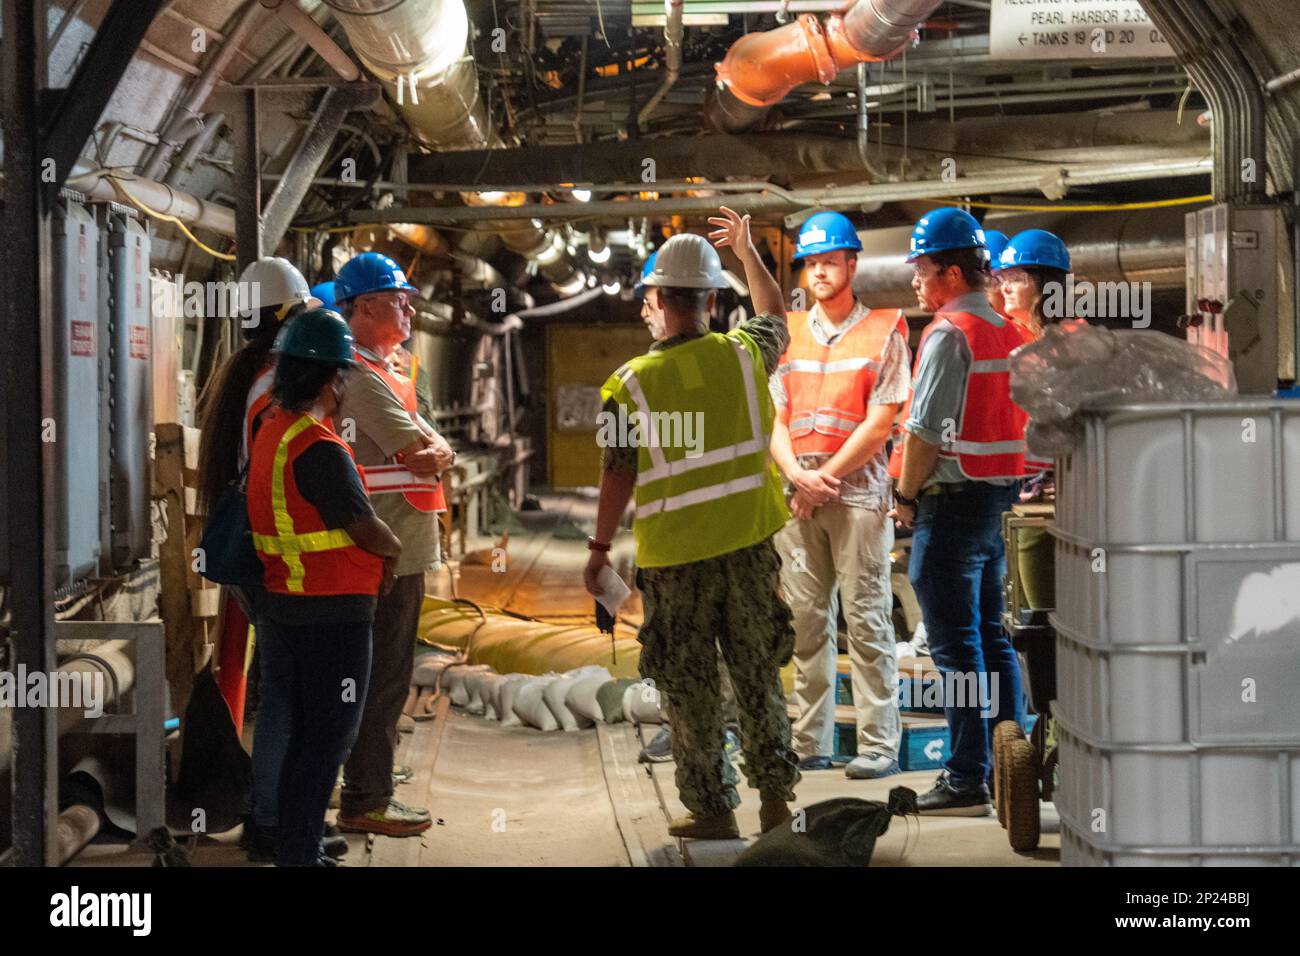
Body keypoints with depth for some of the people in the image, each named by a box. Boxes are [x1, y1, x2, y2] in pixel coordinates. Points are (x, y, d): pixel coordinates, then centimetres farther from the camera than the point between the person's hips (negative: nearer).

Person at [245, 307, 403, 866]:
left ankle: (295, 850, 26)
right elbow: (366, 531, -16)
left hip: (283, 605, 9)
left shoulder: (270, 430, 8)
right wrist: (393, 549, 6)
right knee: (326, 739, -1)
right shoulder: (320, 449, -21)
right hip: (332, 614, -9)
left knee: (306, 735, 18)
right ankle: (299, 855, 3)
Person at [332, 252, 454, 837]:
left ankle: (367, 789, 25)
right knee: (382, 679, -5)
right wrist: (432, 453, 0)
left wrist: (432, 453, -5)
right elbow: (424, 454, -19)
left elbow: (439, 452, 15)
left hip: (391, 549, 11)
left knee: (381, 677, 16)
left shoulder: (380, 372, 18)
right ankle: (365, 803, 0)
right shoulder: (362, 377, -16)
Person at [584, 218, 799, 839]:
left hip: (674, 555, -3)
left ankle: (712, 808, 14)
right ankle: (775, 794, 19)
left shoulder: (631, 384, -11)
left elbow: (618, 476, -7)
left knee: (689, 685, 8)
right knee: (758, 672, 14)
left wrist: (600, 548, 5)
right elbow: (775, 317, 20)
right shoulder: (745, 354, -4)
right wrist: (748, 251, 32)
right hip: (748, 543, 3)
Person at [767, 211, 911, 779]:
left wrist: (826, 479, -9)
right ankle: (811, 743, 11)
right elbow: (774, 418, 11)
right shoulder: (789, 334, 15)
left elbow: (880, 423, -5)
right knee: (806, 623, 6)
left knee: (867, 621, -5)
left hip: (858, 494, -4)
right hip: (797, 496, 5)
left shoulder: (883, 333, 2)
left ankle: (879, 744, -3)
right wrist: (798, 476, -6)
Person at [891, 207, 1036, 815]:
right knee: (991, 637, 15)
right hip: (999, 493, 9)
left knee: (955, 645, -4)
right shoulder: (1007, 331, 12)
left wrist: (906, 496, -7)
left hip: (954, 498, -9)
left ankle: (967, 781, -2)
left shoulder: (949, 333, -15)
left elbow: (925, 429, -18)